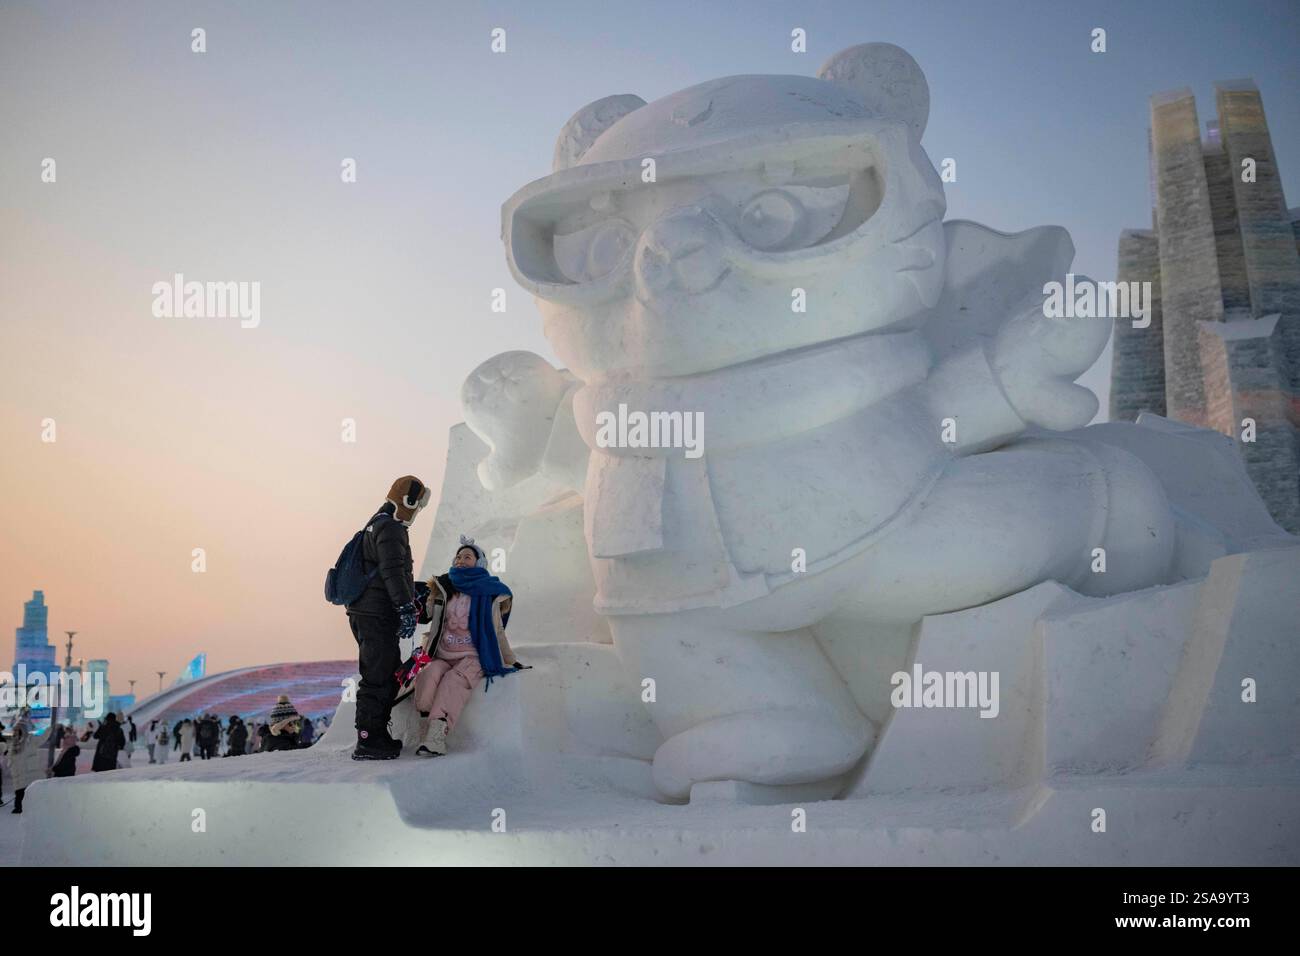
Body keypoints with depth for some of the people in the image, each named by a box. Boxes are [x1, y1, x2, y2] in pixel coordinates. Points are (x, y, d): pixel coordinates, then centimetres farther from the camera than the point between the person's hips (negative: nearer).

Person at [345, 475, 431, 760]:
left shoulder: (379, 524, 21)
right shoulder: (390, 528, -13)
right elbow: (392, 572, -22)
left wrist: (415, 593, 32)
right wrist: (406, 608, -24)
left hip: (366, 612, 11)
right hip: (377, 616, -11)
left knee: (390, 673, 17)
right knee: (378, 678, -8)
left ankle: (379, 734, 24)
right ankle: (367, 742, -6)